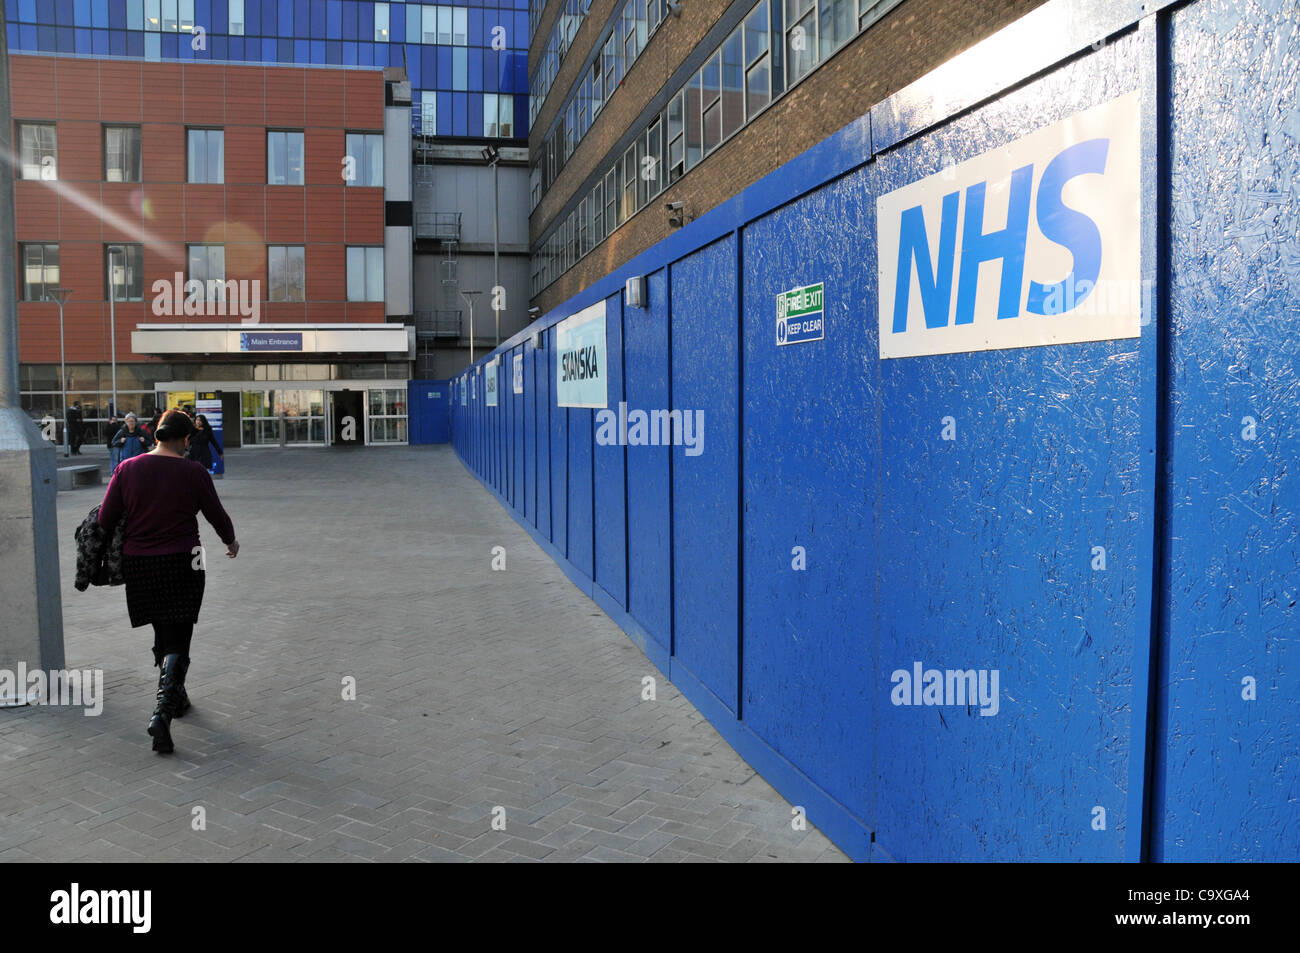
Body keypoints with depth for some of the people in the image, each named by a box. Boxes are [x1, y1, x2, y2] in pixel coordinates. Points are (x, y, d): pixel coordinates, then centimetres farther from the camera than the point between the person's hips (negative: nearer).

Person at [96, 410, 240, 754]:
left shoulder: (128, 468, -1)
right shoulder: (192, 472, -7)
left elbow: (105, 518, -1)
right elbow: (216, 515, 3)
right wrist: (231, 541, 22)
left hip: (138, 565, 4)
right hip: (180, 564, -4)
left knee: (163, 636, 21)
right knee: (177, 642, 1)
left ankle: (176, 697, 38)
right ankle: (162, 713, -15)